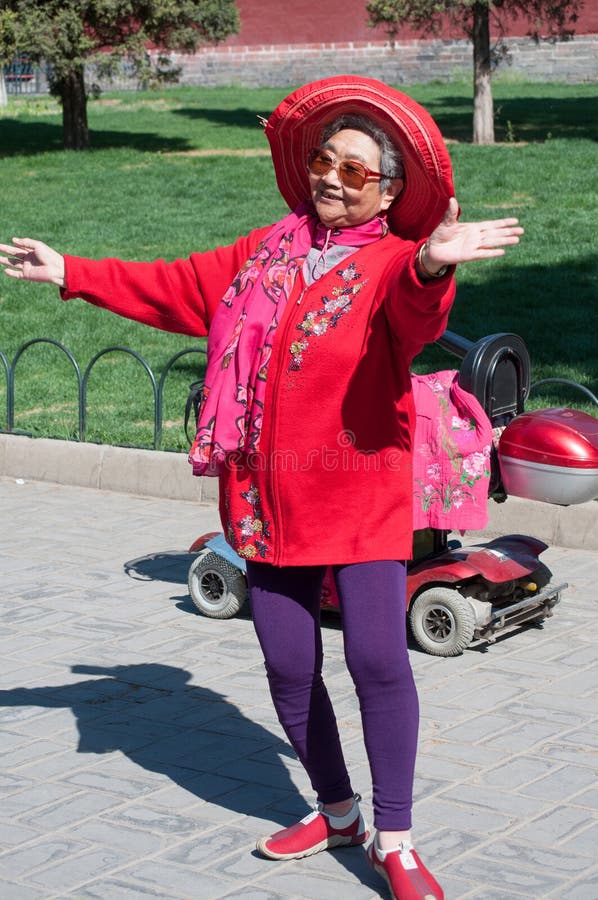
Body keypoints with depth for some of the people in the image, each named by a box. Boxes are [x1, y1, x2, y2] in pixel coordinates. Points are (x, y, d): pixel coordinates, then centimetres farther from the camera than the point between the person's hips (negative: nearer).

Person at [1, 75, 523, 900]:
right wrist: (71, 274, 22)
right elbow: (174, 289, 22)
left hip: (359, 496, -5)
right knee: (288, 667, 10)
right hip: (269, 498, 6)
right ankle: (337, 813, 30)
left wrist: (433, 266, -54)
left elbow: (415, 317, -31)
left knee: (377, 658, -13)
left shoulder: (391, 262, -6)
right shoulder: (269, 251, 12)